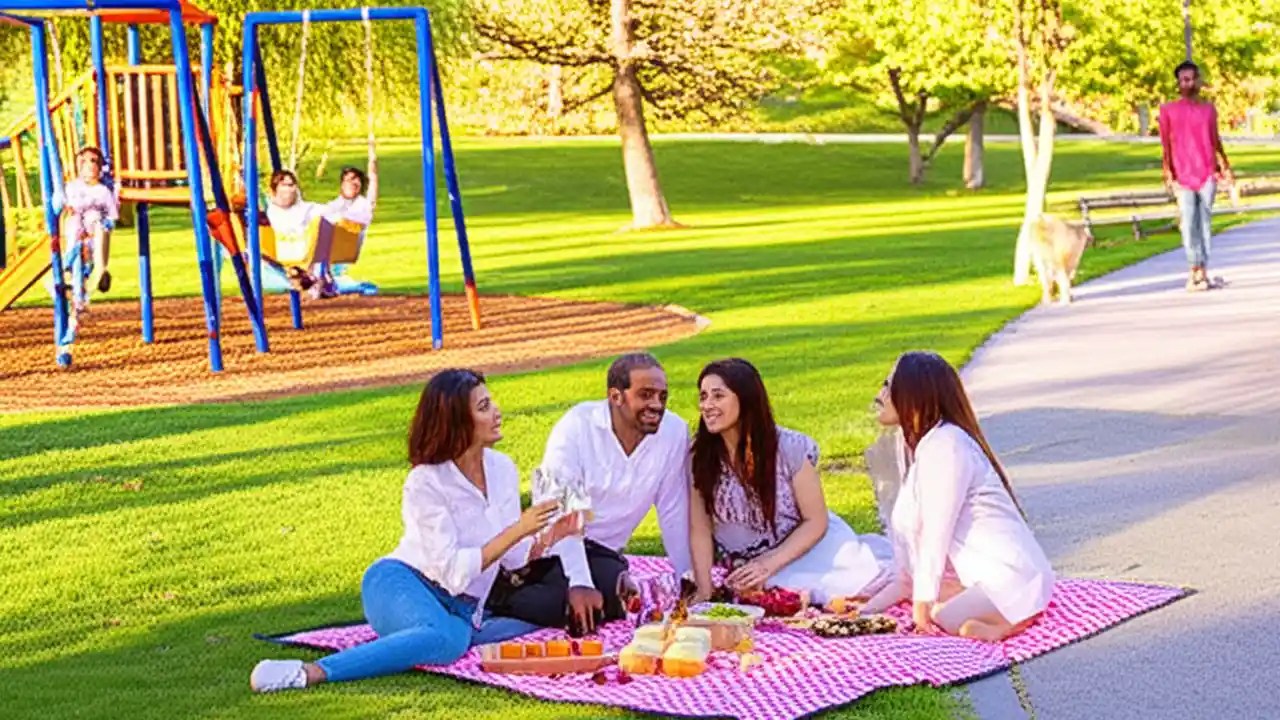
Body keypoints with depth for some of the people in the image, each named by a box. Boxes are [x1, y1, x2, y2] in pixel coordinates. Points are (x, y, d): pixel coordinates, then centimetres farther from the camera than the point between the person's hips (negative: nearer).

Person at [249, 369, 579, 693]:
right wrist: (517, 530, -22)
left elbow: (514, 557, 9)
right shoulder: (425, 483, -12)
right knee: (447, 639, -41)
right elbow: (454, 571, -19)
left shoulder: (502, 468, 6)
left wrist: (550, 536, -11)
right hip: (400, 584, -5)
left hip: (458, 609, 5)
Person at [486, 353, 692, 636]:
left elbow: (673, 514, 3)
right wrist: (580, 584, -32)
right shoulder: (577, 427, -16)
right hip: (551, 545, -4)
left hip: (599, 551, 4)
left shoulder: (674, 432, -6)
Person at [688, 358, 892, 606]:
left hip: (804, 548, -1)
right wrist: (704, 591, -13)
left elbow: (815, 521, -9)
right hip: (748, 569, 1)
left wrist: (769, 565, -19)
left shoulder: (789, 448, -13)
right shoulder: (699, 457, -9)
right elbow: (700, 531, -4)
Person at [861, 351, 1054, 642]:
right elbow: (909, 528, 10)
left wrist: (922, 603, -17)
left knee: (944, 619, -26)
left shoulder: (944, 445, -17)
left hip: (1011, 575, -10)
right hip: (976, 572, 10)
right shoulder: (918, 445, 13)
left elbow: (937, 533, -19)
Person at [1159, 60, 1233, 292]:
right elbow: (1166, 145, 2)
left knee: (1205, 221, 0)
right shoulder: (1168, 110, 5)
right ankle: (1196, 269, -12)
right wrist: (1167, 173, -6)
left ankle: (1202, 272, 1)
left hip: (1208, 172, 2)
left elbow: (1215, 140, 16)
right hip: (1183, 175, -2)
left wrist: (1225, 166, 10)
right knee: (1188, 221, -12)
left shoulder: (1209, 108, 13)